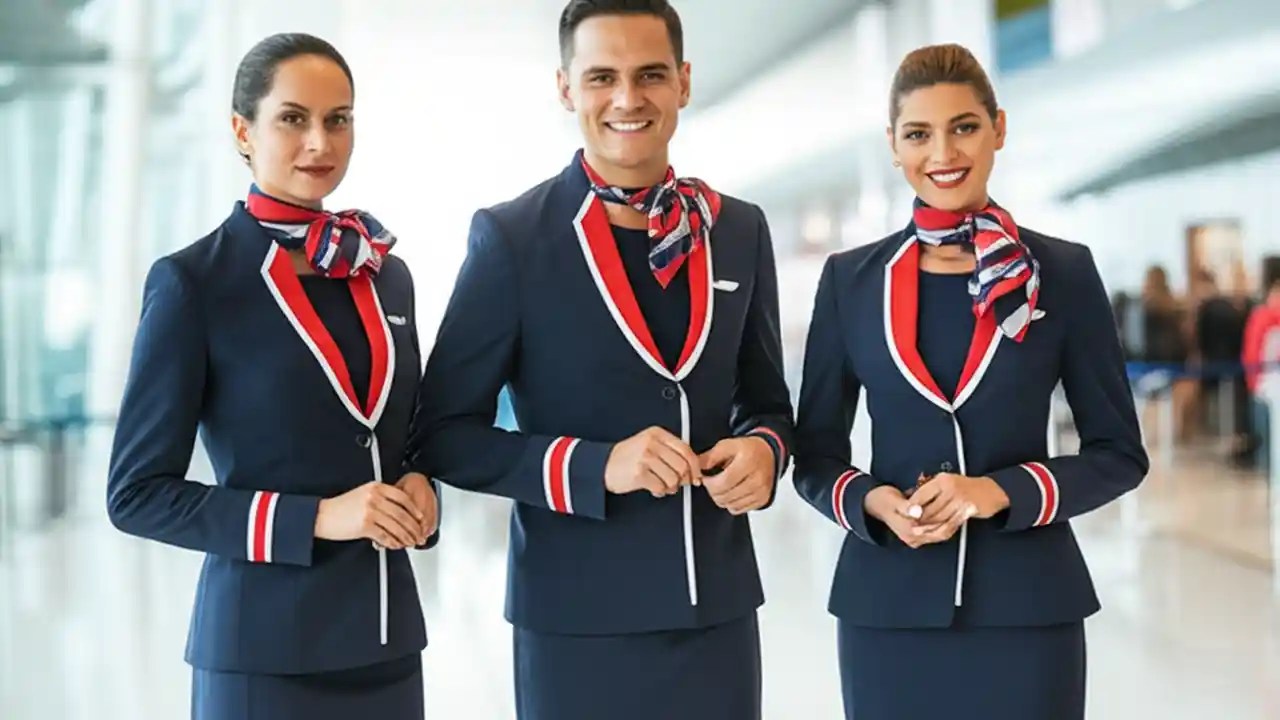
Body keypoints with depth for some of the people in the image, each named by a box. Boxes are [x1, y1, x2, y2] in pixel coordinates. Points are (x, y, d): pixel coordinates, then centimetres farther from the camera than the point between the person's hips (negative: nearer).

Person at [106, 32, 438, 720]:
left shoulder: (386, 275, 7)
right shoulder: (191, 281, -8)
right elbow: (138, 493, -9)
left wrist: (419, 491, -4)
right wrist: (314, 518, -18)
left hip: (387, 638, 5)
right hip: (265, 647, -5)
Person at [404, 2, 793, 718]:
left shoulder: (740, 229, 6)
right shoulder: (511, 236, -6)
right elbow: (444, 435, -5)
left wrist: (763, 449, -8)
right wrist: (596, 466, -18)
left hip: (718, 611, 4)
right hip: (577, 619, -3)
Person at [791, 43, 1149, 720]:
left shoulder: (1063, 271, 0)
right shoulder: (849, 279, 3)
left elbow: (1119, 453, 2)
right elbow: (814, 455, 7)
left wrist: (1002, 491, -13)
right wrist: (873, 502, -13)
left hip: (1027, 605, -1)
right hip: (887, 604, 1)